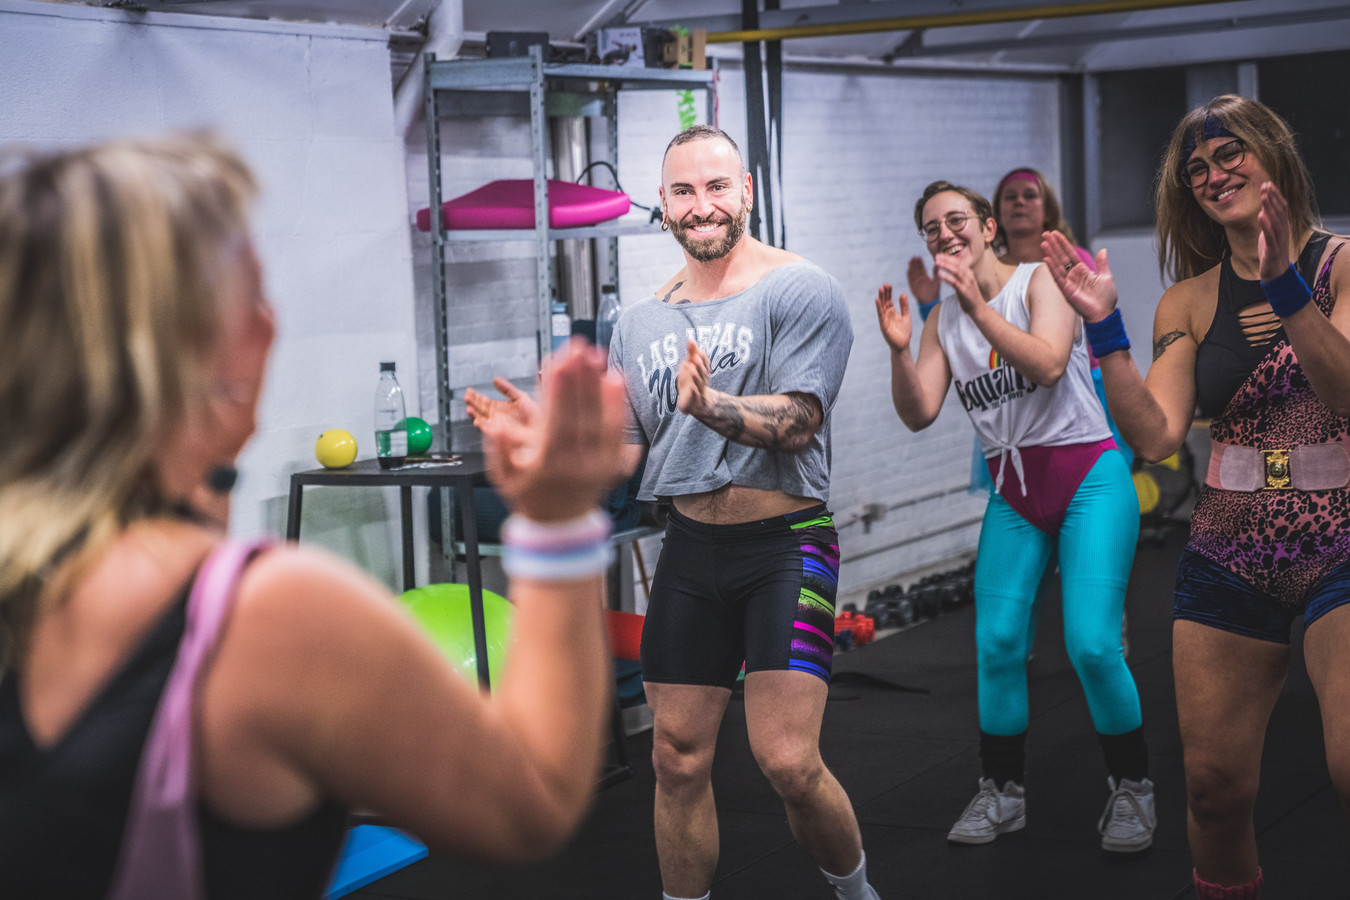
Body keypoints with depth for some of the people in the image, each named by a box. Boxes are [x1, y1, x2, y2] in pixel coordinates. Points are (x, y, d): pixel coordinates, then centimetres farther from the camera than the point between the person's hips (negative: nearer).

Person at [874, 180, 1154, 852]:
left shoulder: (1039, 280, -5)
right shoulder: (942, 320, 9)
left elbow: (1048, 365, -22)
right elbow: (919, 414, 0)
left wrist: (979, 307, -26)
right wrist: (898, 349, -16)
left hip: (1087, 477, -5)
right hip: (1011, 492, 5)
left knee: (1092, 645, -14)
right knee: (996, 642, -5)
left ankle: (1131, 788, 6)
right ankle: (1002, 792, 11)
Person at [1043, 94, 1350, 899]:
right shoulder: (1191, 302, 8)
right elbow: (1156, 435, -3)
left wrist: (1284, 286, -27)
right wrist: (1104, 326, -11)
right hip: (1230, 557, 4)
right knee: (1215, 785, 4)